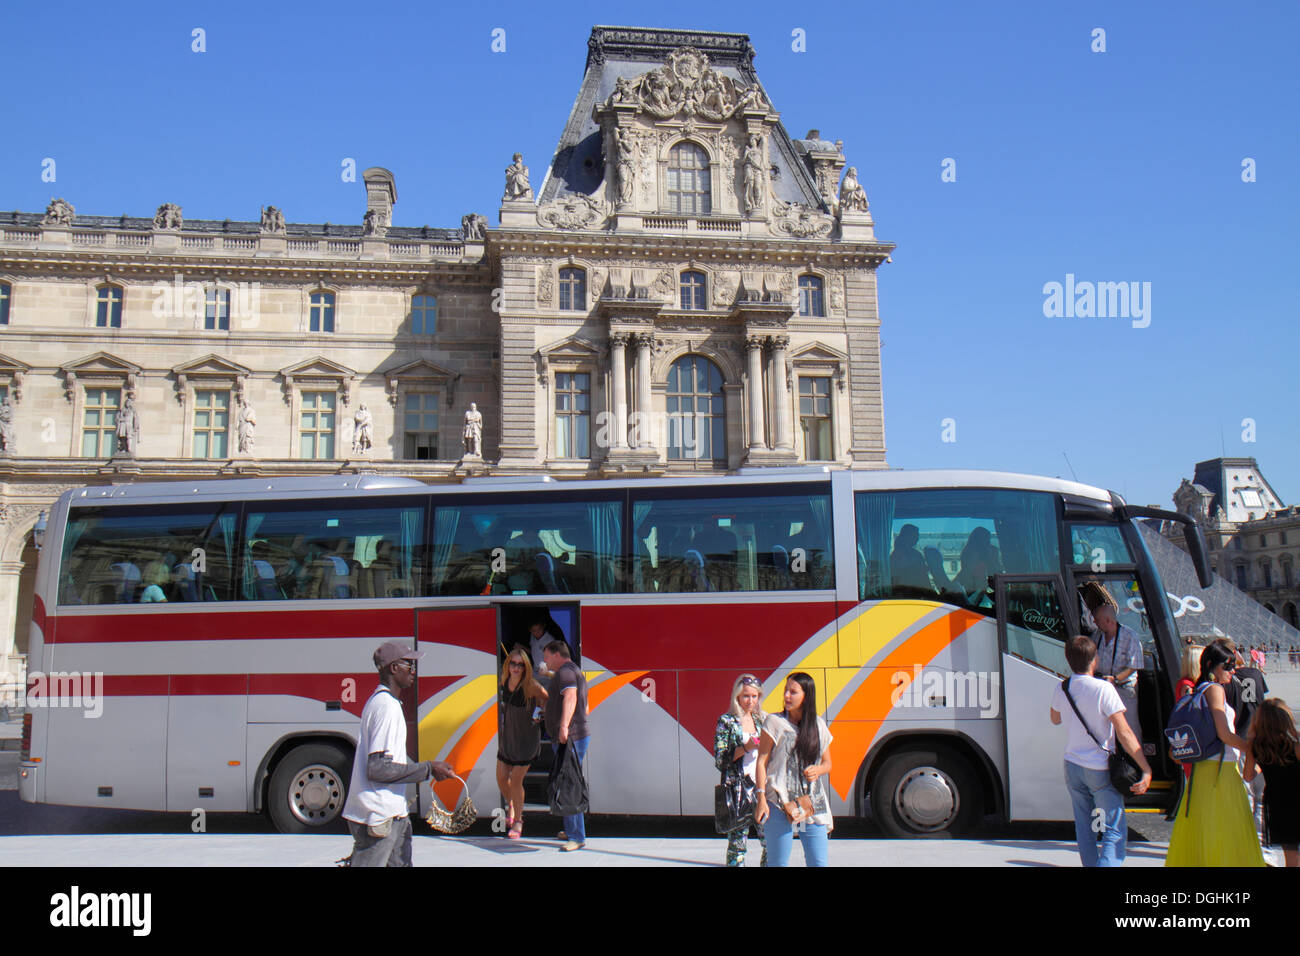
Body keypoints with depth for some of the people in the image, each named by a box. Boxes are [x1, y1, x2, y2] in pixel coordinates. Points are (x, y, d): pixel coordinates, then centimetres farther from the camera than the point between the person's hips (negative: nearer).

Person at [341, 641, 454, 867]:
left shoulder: (376, 701, 13)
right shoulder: (388, 706, -17)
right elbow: (378, 769, -23)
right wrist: (429, 768, -17)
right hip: (378, 817, -10)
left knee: (401, 863, 14)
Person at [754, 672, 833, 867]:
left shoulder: (819, 725, 10)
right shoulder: (774, 722, -1)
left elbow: (827, 763, 19)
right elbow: (761, 762, -1)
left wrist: (818, 770, -5)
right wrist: (761, 798, -9)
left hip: (813, 803, 3)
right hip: (780, 802, -3)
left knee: (818, 862, 1)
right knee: (778, 862, 0)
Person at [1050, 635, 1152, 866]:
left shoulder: (1062, 688, 0)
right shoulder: (1103, 689, -17)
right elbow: (1124, 733, -19)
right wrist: (1147, 770, -16)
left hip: (1073, 767, 6)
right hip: (1100, 769, -5)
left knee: (1084, 828, 17)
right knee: (1115, 834, -4)